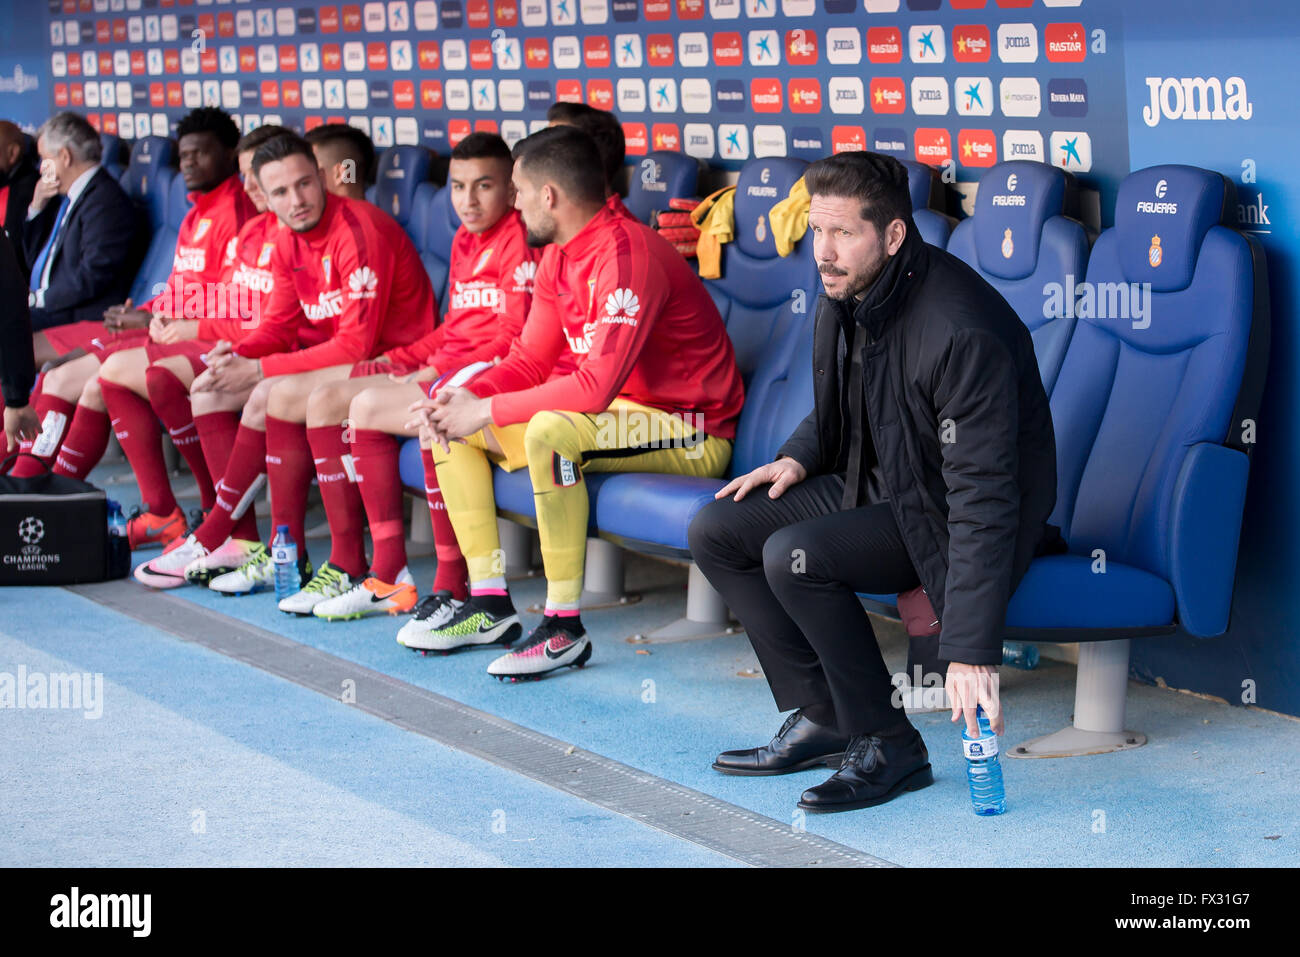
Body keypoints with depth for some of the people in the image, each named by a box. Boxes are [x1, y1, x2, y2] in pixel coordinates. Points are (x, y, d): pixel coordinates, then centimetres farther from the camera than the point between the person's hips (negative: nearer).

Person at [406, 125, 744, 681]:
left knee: (550, 430, -37)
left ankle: (564, 628, -28)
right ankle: (489, 605, 4)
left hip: (690, 433, -10)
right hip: (620, 414, 10)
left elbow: (597, 385, -32)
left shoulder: (628, 256, -24)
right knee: (450, 425, 6)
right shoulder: (558, 258, 7)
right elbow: (530, 361, 11)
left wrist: (486, 411, -25)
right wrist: (469, 396, -10)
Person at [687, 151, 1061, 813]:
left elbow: (983, 501, -33)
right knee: (716, 532, -1)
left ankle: (889, 747, -14)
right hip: (876, 485, 9)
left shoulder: (961, 331, -31)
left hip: (943, 515, -9)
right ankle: (821, 720, 4)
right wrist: (800, 457, -2)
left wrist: (970, 651, -37)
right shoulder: (842, 297, -3)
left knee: (794, 555, -29)